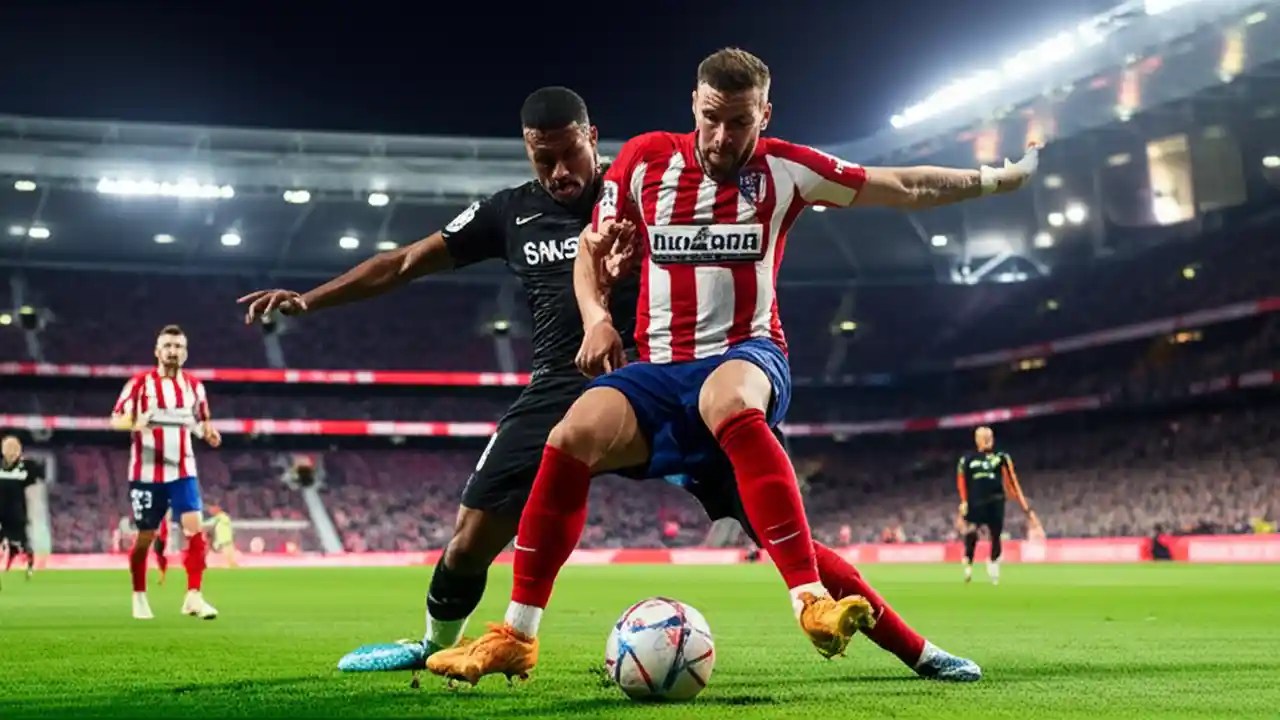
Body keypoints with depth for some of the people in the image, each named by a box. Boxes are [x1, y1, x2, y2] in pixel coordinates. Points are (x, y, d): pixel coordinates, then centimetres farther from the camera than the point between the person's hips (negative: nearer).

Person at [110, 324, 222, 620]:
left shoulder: (194, 386, 8)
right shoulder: (140, 383, -4)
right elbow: (116, 419, -7)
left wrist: (208, 432, -4)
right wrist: (135, 423, -29)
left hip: (183, 471, 3)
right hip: (147, 473, -3)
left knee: (195, 530, -13)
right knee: (145, 537, 6)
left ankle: (193, 596, -10)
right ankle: (139, 596, 26)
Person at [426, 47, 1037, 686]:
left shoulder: (782, 168, 3)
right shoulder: (644, 158, 6)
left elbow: (905, 188, 10)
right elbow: (593, 247, 16)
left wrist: (996, 177, 11)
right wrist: (596, 317, -1)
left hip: (747, 356, -2)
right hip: (657, 368, 2)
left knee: (726, 401, -41)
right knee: (573, 436, -27)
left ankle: (812, 602, -46)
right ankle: (515, 637, -17)